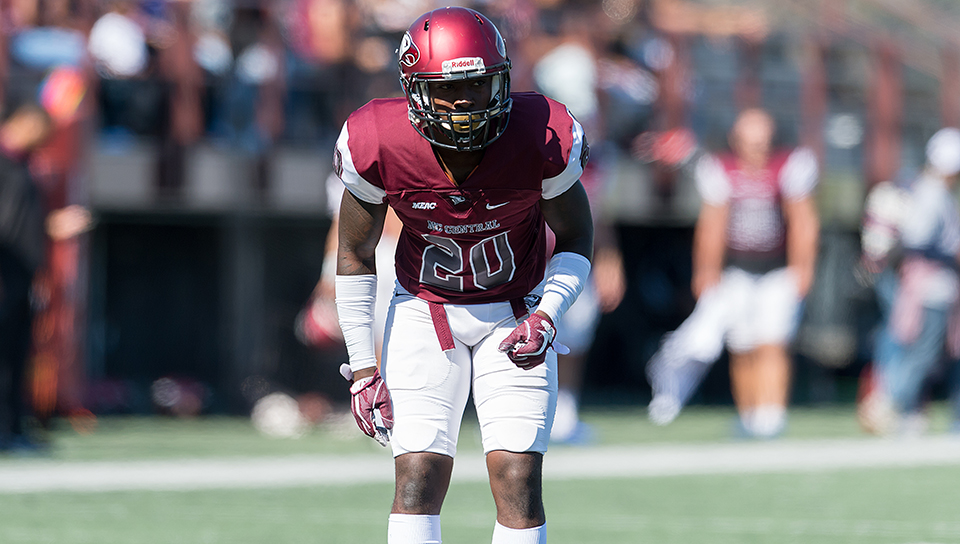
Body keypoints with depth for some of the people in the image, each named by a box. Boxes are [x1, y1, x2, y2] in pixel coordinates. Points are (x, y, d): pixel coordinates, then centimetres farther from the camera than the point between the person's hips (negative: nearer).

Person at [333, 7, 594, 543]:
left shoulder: (544, 140, -22)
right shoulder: (377, 145, -21)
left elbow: (576, 238, -3)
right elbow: (356, 255, -5)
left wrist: (547, 316, -19)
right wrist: (362, 367, -5)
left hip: (514, 313, 0)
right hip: (423, 312, 0)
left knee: (518, 478, -10)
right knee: (419, 476, -10)